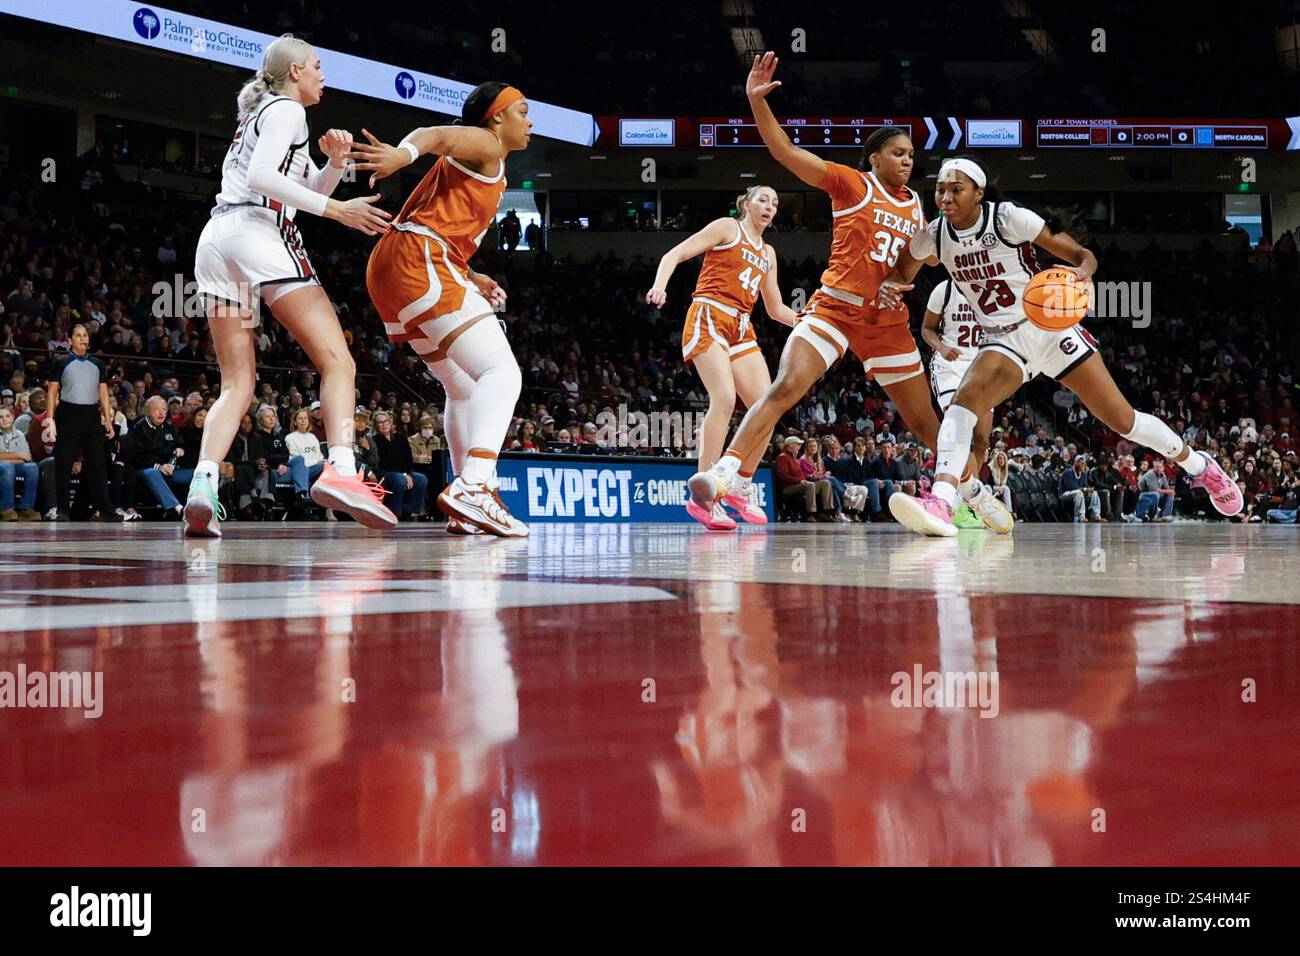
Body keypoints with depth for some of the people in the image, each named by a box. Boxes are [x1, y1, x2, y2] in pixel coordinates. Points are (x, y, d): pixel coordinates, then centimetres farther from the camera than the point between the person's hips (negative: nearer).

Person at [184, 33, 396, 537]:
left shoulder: (258, 114, 32)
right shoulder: (286, 109, 5)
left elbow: (311, 189, 34)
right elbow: (261, 176, -13)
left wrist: (335, 163, 14)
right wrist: (336, 209, -13)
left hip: (214, 240, 9)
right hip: (259, 232, -8)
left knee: (237, 385, 5)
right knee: (337, 361, -12)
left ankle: (203, 484, -18)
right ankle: (340, 470, -34)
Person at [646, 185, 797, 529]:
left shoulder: (767, 253, 24)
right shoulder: (728, 228, 4)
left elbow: (776, 309, 28)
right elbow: (674, 255, -4)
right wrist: (660, 286, -23)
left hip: (741, 328, 8)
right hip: (709, 317, -8)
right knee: (724, 398, -24)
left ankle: (739, 489, 9)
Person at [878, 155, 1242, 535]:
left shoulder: (1009, 218, -17)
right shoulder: (933, 236, -5)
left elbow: (1082, 254, -14)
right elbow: (902, 272, 13)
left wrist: (1083, 270, -39)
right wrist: (889, 286, -12)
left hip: (1049, 328, -3)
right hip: (1003, 342, 3)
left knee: (1122, 419, 2)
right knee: (964, 400, -28)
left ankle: (1198, 465, 27)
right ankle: (940, 502, -43)